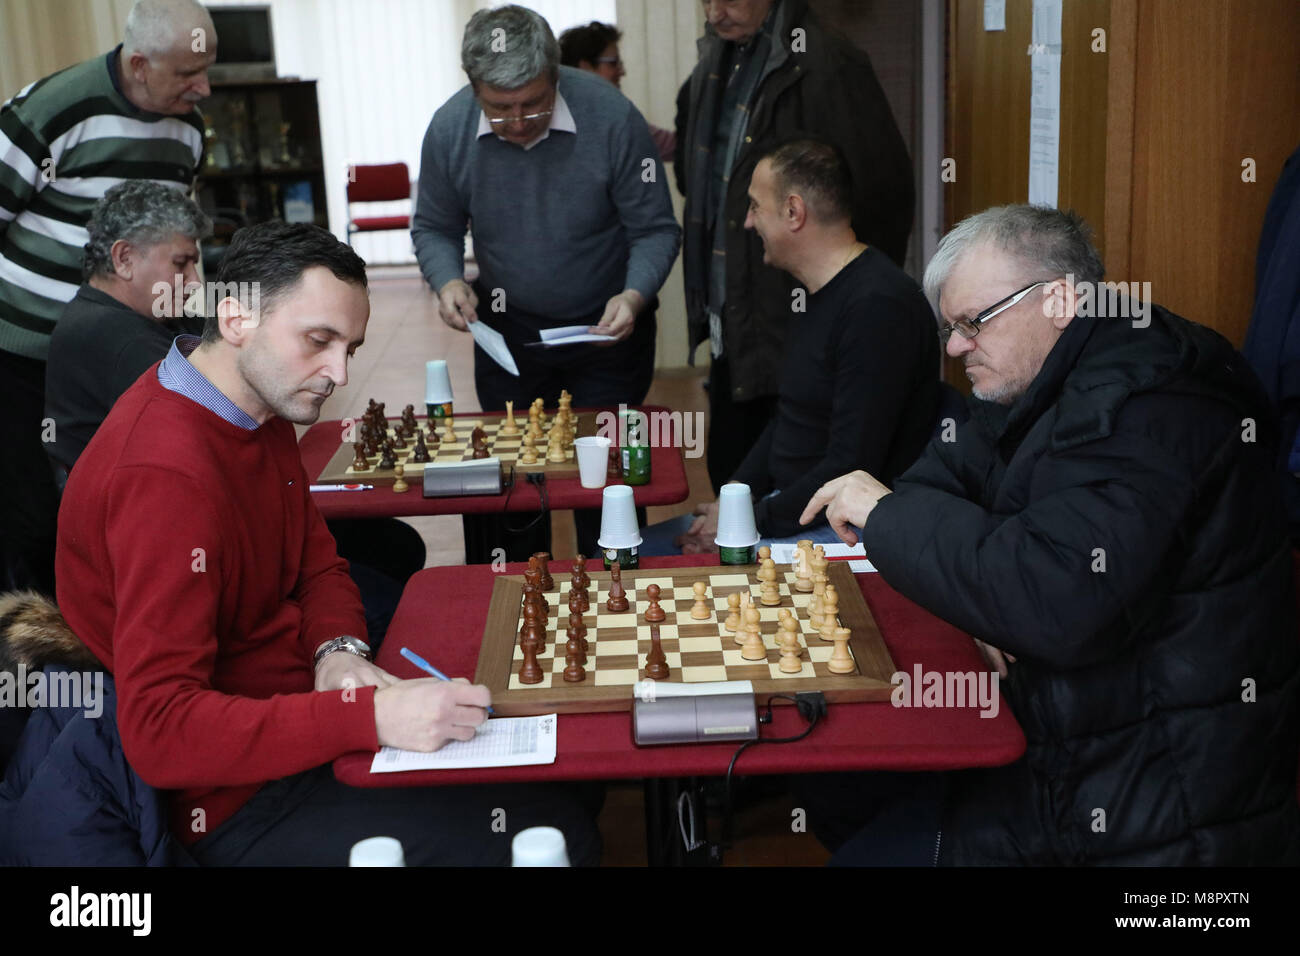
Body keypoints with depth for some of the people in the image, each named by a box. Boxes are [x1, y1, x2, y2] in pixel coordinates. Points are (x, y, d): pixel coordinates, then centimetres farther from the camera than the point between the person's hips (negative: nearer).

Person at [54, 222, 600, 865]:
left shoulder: (263, 408, 5)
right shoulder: (167, 477, -27)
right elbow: (160, 733, -31)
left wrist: (338, 651, -10)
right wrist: (370, 716, -37)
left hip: (299, 701, 9)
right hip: (239, 801, -9)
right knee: (557, 835, -15)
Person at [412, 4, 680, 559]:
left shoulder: (611, 118, -21)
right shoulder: (449, 130, -12)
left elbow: (655, 229, -14)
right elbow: (434, 228, 2)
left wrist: (635, 296, -31)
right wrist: (447, 281, -18)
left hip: (606, 329, -2)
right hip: (506, 331, 3)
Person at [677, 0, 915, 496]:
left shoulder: (826, 65, -15)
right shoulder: (716, 58, 10)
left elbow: (880, 195, -16)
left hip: (795, 328, -8)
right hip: (729, 324, 8)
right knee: (728, 476, 16)